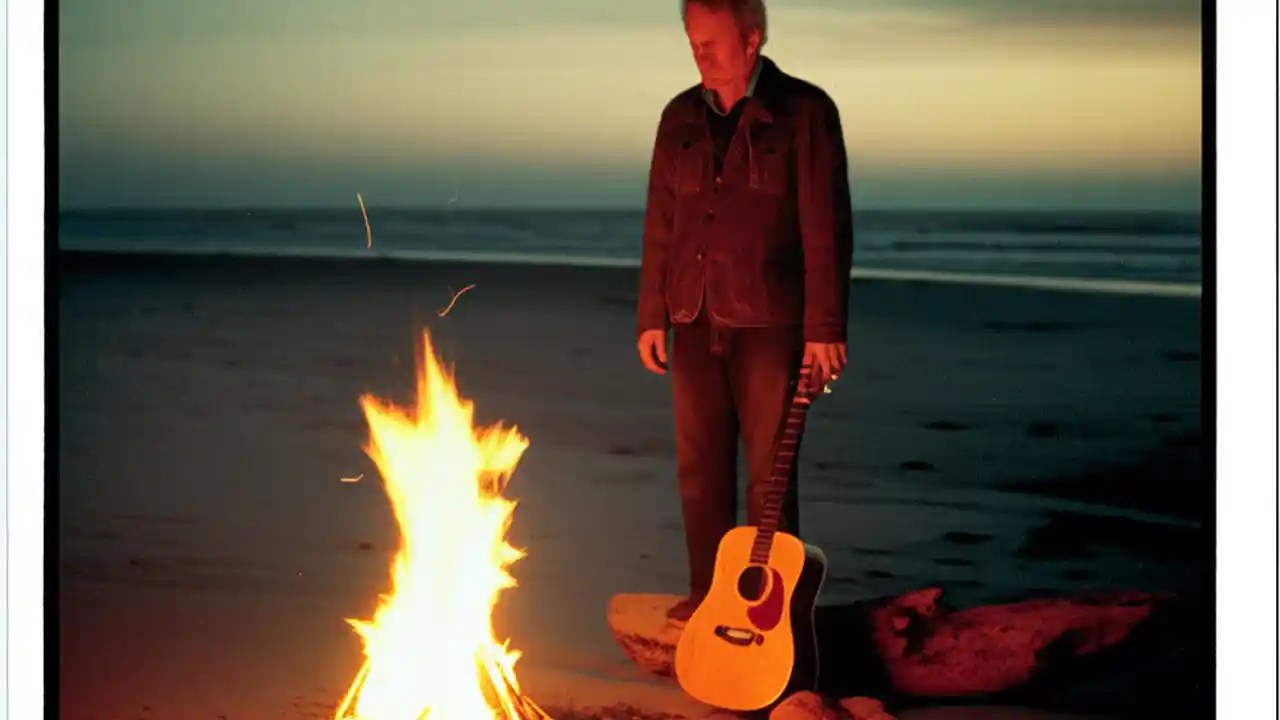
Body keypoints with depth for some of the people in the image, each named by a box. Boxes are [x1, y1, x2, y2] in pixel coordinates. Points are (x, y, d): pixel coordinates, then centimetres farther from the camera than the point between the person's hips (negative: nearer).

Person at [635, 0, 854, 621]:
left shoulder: (804, 111, -5)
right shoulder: (680, 117, 9)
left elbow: (826, 225, -8)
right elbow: (660, 223, 13)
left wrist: (824, 328, -12)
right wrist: (652, 316, 9)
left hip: (769, 321, -5)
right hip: (694, 320, 5)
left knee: (769, 470, 0)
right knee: (699, 465, 9)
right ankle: (707, 592, 21)